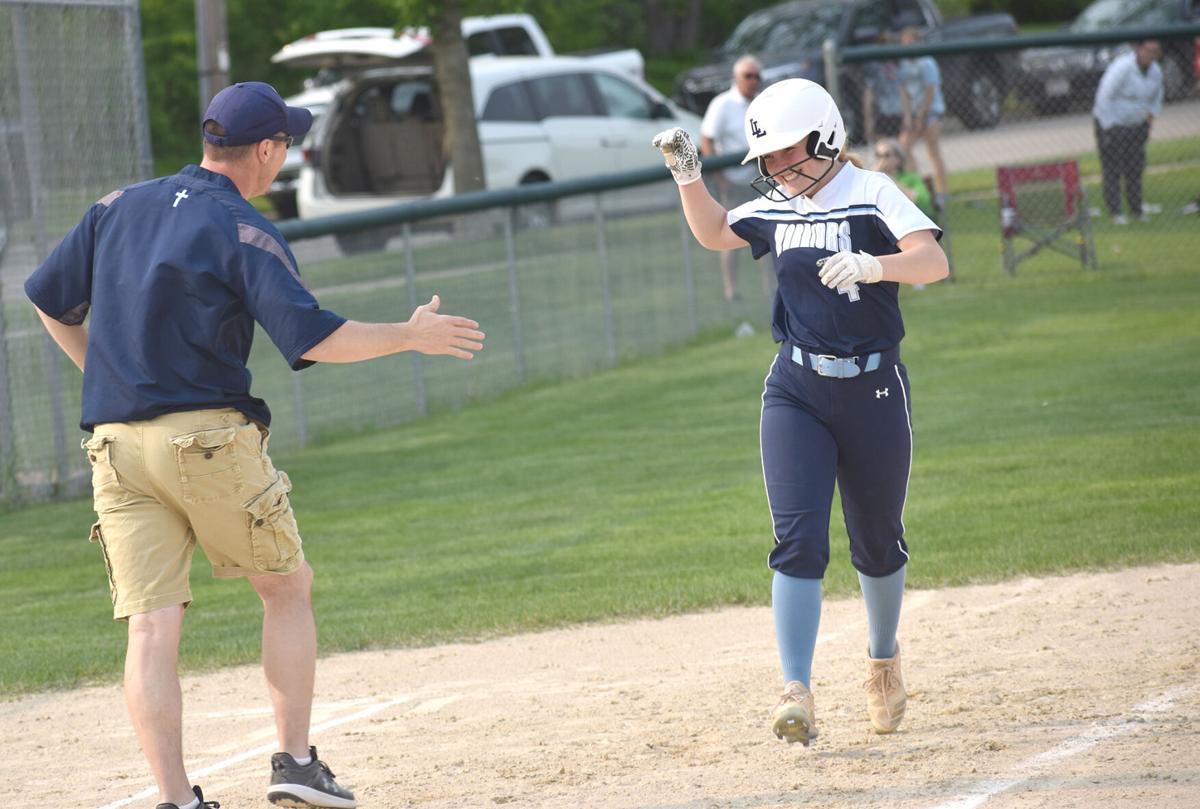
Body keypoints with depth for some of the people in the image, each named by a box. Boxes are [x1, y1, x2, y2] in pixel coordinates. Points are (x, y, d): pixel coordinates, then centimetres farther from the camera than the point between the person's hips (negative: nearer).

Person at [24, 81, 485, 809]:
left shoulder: (118, 209, 11)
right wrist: (411, 336, -3)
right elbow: (315, 339, -16)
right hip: (210, 441, -5)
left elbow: (51, 302, 17)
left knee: (151, 628, -1)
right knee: (288, 589, 14)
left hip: (117, 445, 5)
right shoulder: (246, 233, -7)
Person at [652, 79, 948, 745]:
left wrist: (872, 266, -41)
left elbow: (934, 261, -23)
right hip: (796, 391, 3)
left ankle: (884, 661, 36)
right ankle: (797, 692, -16)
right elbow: (714, 233, 25)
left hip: (873, 389, -3)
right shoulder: (777, 209, 7)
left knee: (878, 540, 11)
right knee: (798, 539, -11)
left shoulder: (872, 194, -10)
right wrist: (688, 175, 8)